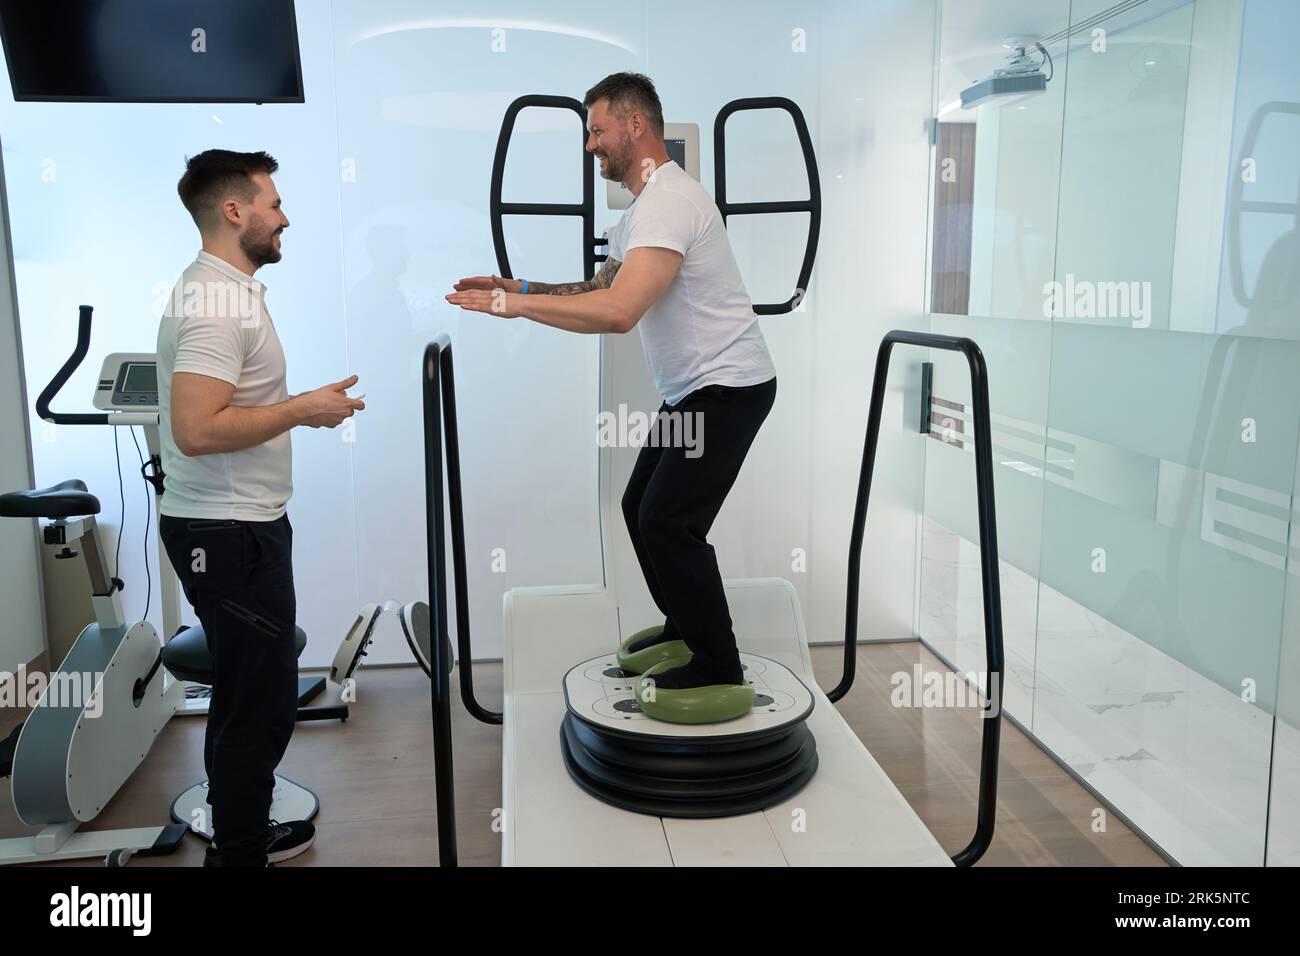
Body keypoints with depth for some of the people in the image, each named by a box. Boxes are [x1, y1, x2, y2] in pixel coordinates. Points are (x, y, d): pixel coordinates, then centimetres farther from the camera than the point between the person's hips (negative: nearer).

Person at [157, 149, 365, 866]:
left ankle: (240, 834, 34)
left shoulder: (220, 289, 14)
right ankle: (239, 855, 11)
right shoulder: (217, 302, -19)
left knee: (247, 693, 20)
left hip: (233, 524, 11)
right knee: (260, 703, -3)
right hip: (230, 533, -11)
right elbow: (197, 430, -28)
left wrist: (296, 409, 17)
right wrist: (303, 409, -19)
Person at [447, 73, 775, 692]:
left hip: (727, 388, -11)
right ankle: (684, 627, 31)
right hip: (692, 391, 11)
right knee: (642, 508, 15)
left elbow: (618, 311, -32)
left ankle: (717, 666, 2)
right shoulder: (642, 208, 16)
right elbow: (601, 288, 20)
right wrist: (523, 287, 5)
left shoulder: (667, 202, -20)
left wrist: (517, 304, -26)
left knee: (668, 522, -12)